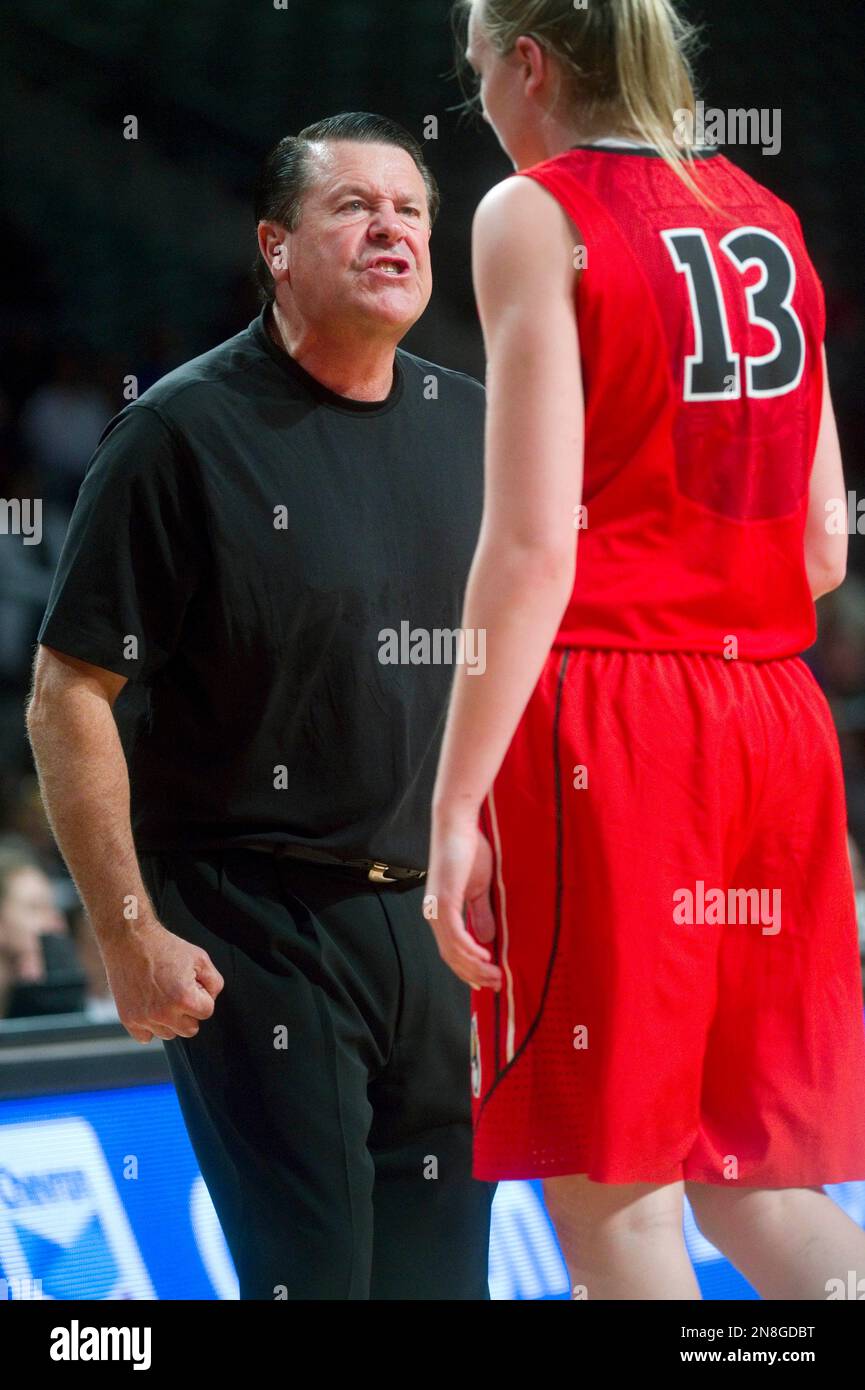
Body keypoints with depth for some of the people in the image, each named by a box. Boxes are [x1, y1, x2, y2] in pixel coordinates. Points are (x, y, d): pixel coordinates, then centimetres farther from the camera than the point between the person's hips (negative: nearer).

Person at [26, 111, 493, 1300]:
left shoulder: (470, 429, 10)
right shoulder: (185, 431, -8)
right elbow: (67, 695, -9)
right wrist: (131, 934, -13)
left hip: (435, 926, 6)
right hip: (254, 925, -6)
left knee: (442, 1268, 8)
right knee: (312, 1273, -9)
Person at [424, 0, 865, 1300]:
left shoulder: (537, 215, -4)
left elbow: (535, 547, -13)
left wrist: (456, 809, -13)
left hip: (603, 717, -6)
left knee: (612, 1191, -3)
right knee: (759, 1183, 11)